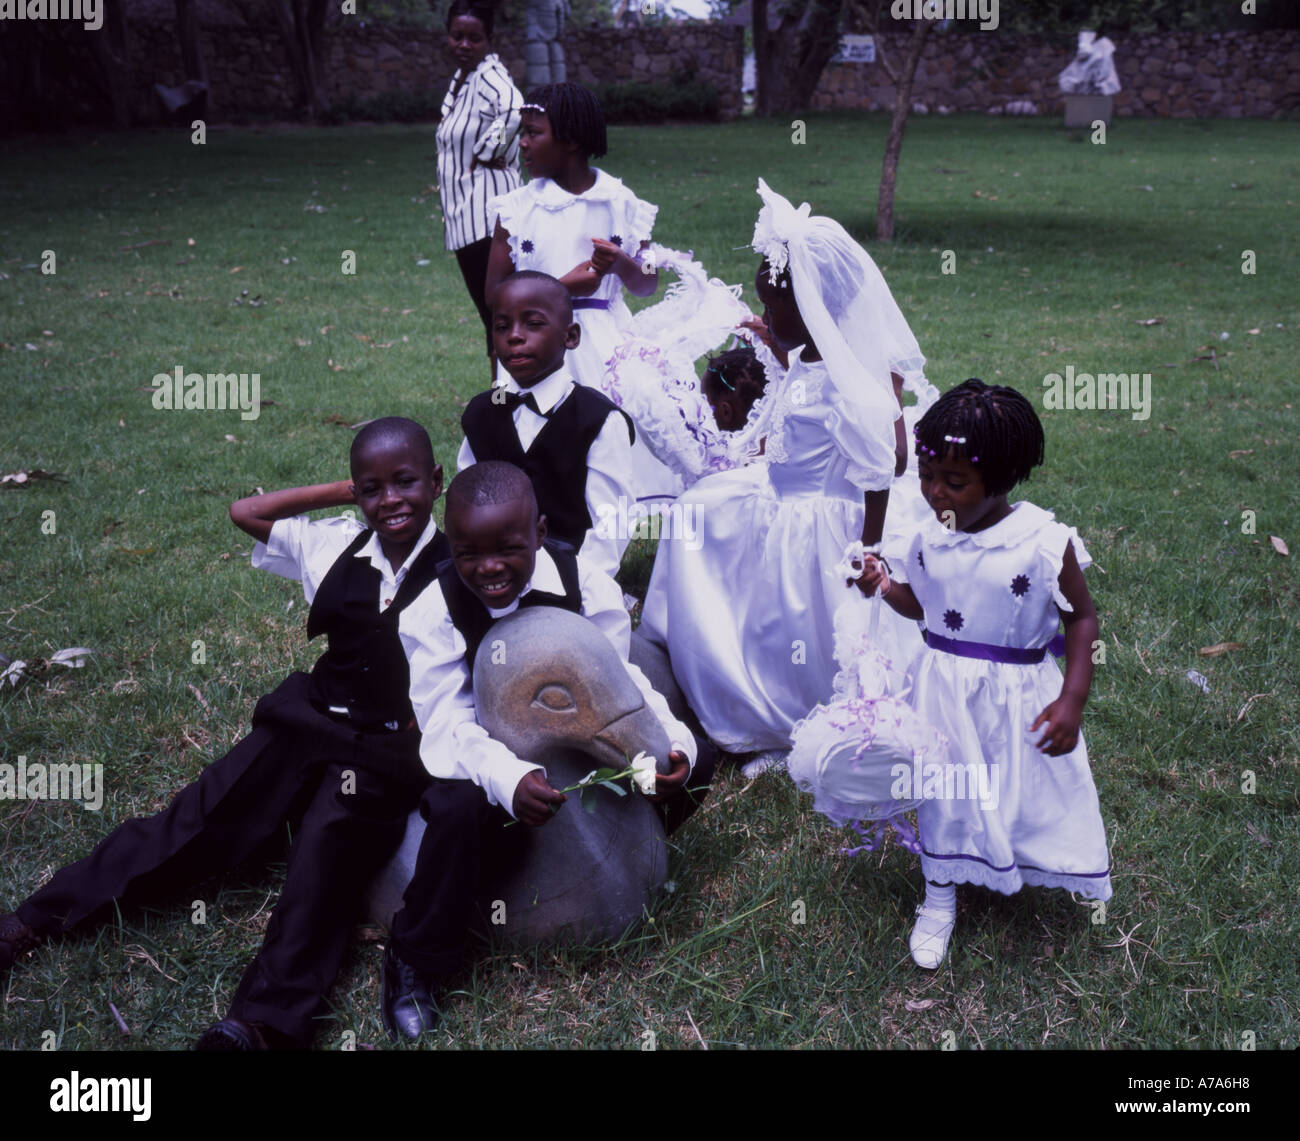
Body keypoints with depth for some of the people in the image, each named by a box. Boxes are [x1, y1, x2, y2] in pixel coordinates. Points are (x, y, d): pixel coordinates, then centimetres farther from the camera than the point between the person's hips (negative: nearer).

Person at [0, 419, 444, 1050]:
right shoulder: (334, 546, 8)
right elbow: (245, 512, 15)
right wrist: (344, 492, 9)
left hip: (388, 748, -5)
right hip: (307, 716, 5)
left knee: (327, 838, -28)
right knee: (200, 814, -6)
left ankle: (262, 1021, -40)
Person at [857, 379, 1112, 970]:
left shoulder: (1045, 543, -19)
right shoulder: (931, 535, -6)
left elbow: (1081, 617, -9)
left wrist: (1072, 700, -16)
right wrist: (884, 584, -11)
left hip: (1016, 697, -3)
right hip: (943, 689, 3)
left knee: (1031, 794, 12)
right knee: (941, 795, 13)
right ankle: (939, 901, 36)